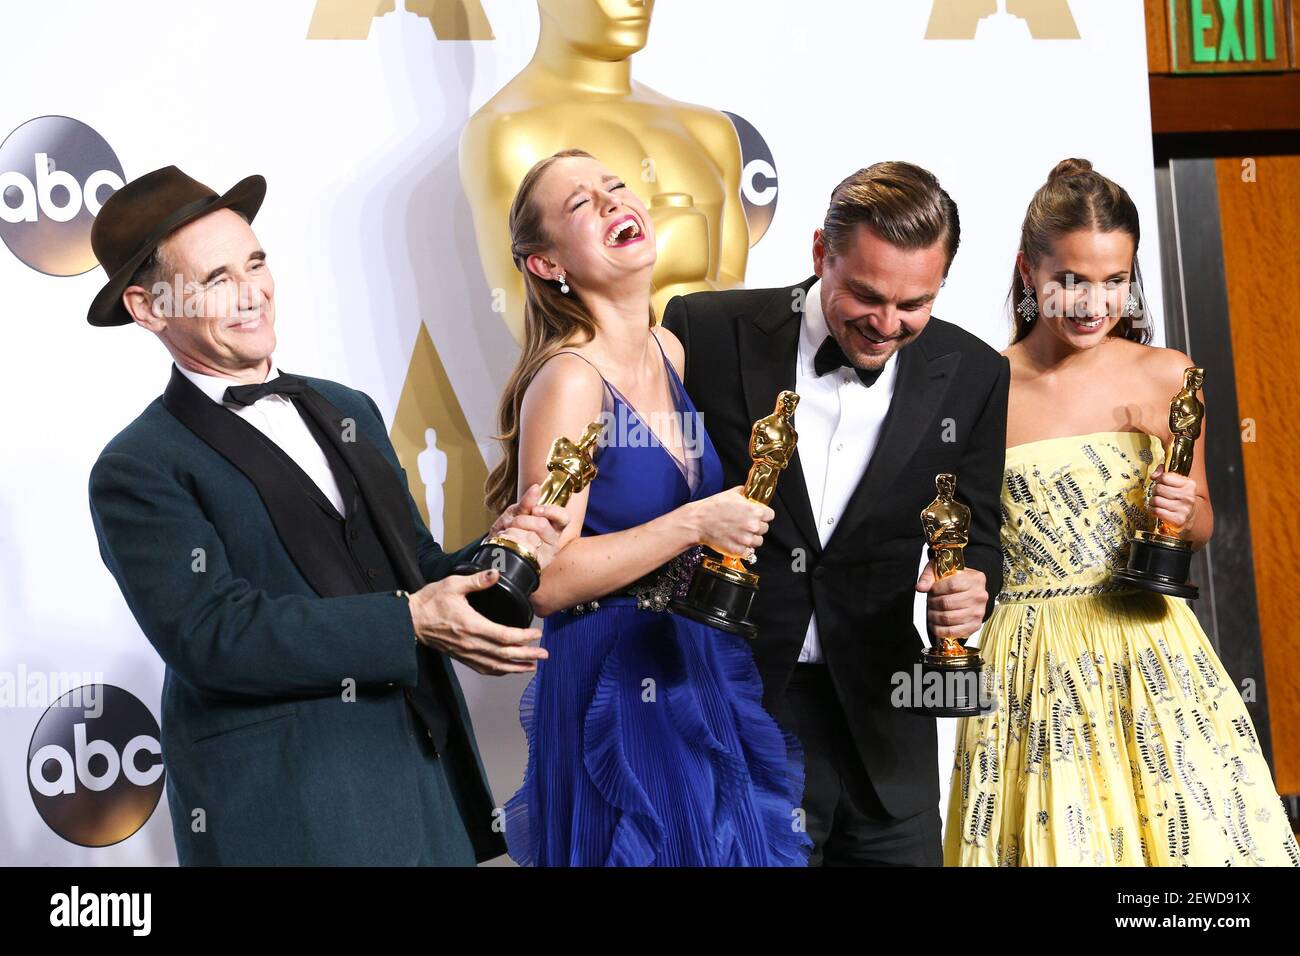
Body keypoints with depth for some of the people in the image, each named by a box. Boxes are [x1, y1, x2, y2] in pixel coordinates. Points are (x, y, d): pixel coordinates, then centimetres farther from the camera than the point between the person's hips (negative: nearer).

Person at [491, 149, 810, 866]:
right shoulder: (568, 381, -18)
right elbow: (547, 579, -22)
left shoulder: (673, 350, 5)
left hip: (705, 668, 7)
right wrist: (696, 523, -22)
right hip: (613, 677, -7)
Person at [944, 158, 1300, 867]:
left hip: (1146, 646, 1)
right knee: (1055, 835, 3)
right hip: (1032, 663, -1)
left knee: (1189, 831, 2)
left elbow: (1200, 523, 12)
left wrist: (1184, 512, -9)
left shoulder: (1166, 378, 1)